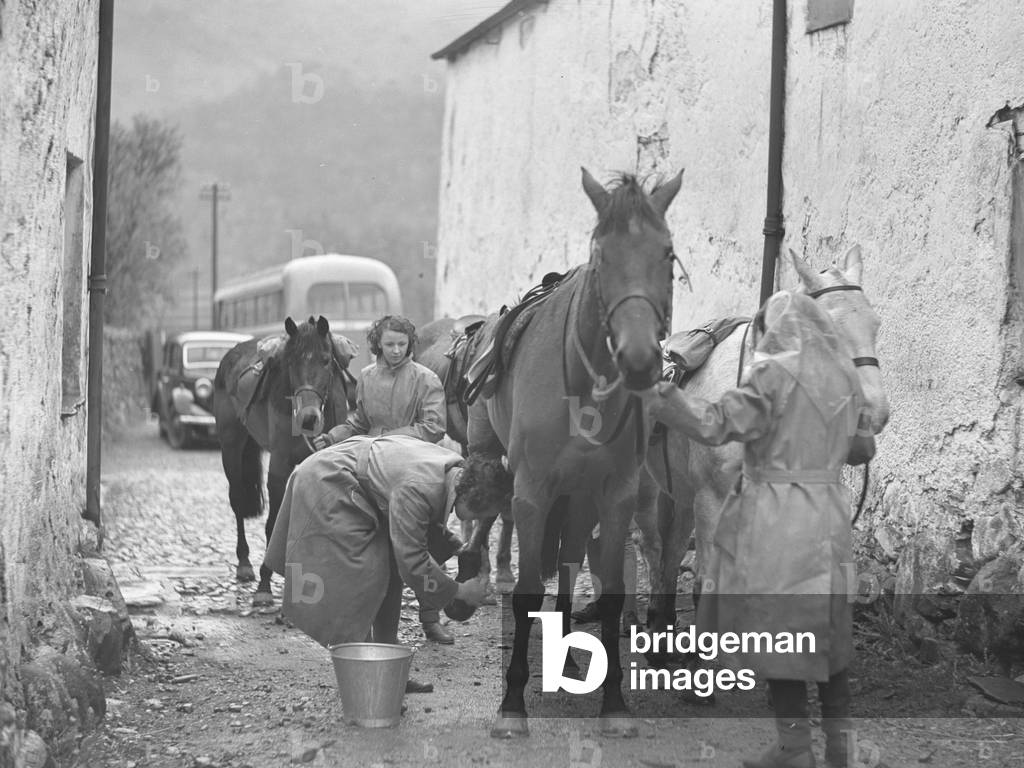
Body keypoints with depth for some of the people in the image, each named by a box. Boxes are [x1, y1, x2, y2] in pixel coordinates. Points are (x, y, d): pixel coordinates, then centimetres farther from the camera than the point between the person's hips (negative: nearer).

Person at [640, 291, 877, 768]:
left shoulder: (775, 374, -13)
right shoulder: (845, 378, 7)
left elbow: (717, 424, -21)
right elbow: (859, 448, 18)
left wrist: (658, 397, -17)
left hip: (773, 518, -6)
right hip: (828, 516, 6)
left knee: (775, 630, 2)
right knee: (824, 629, 15)